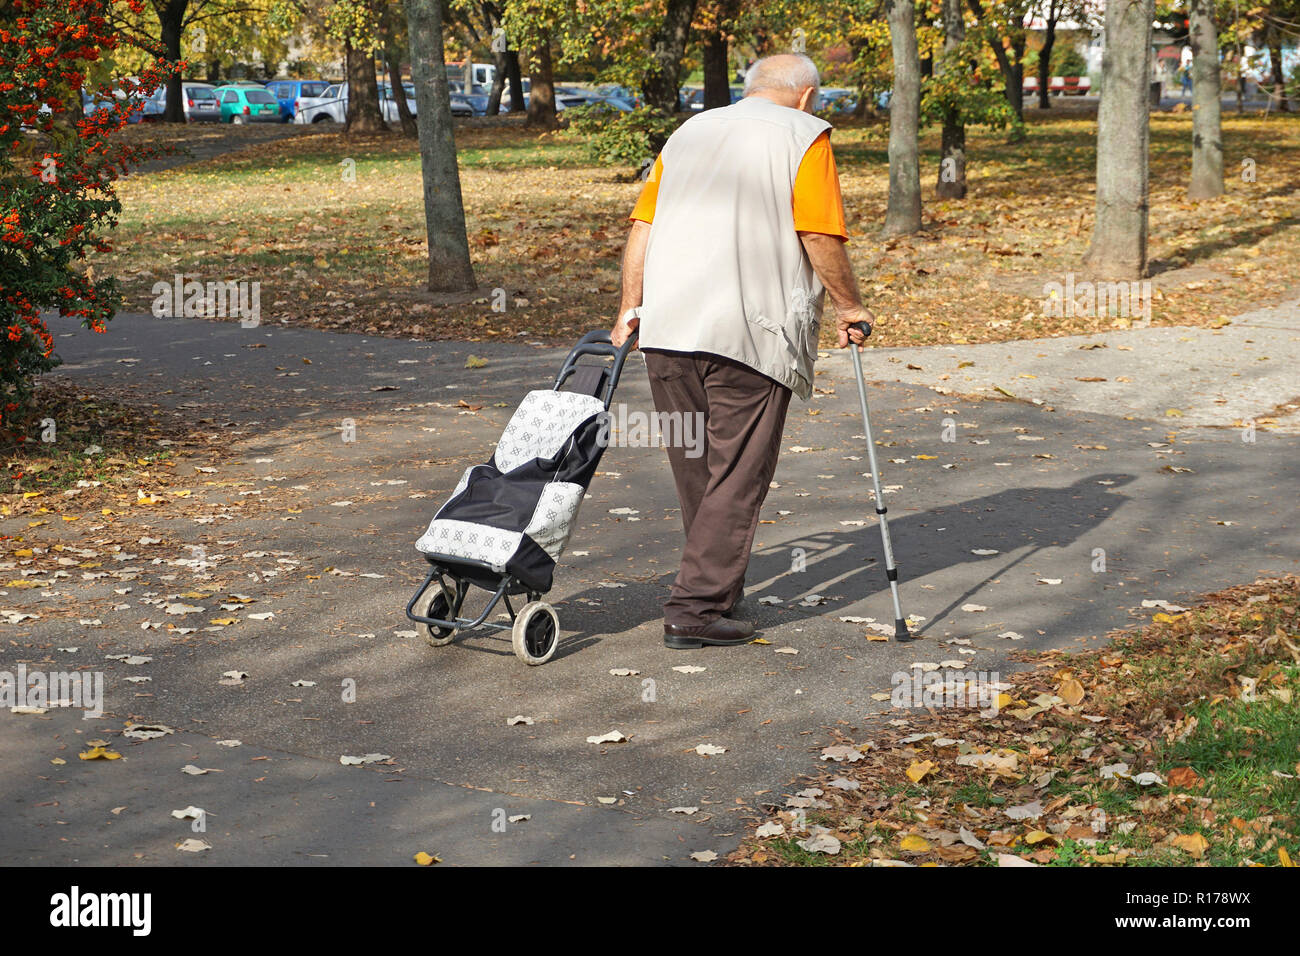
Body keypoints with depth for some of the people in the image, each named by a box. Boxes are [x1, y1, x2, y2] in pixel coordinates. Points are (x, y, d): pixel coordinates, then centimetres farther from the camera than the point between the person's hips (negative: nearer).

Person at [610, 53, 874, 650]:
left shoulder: (689, 131, 22)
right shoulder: (803, 136, 5)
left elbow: (642, 226, 14)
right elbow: (821, 236, -6)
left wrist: (630, 309, 13)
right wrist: (849, 308, 4)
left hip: (667, 328, 6)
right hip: (751, 332, -6)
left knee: (695, 469, 16)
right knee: (738, 475, -1)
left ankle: (720, 586, 29)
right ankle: (696, 608, -4)